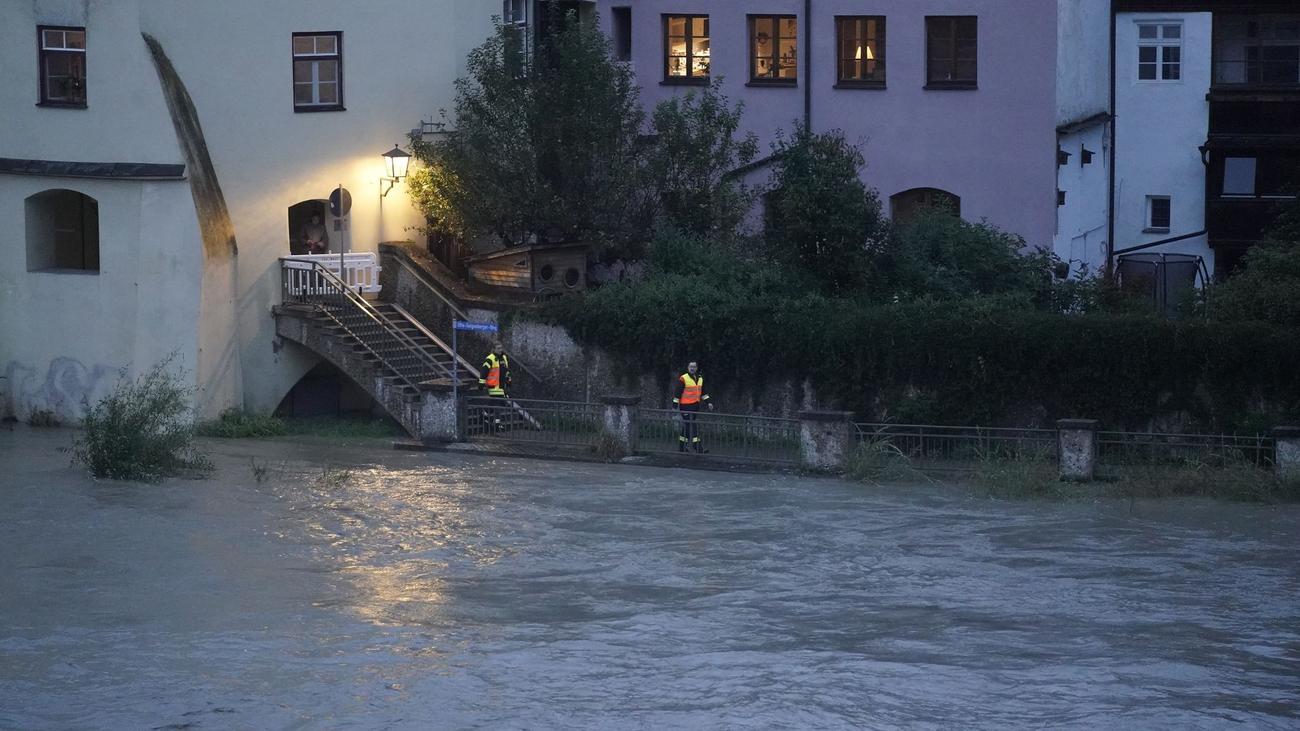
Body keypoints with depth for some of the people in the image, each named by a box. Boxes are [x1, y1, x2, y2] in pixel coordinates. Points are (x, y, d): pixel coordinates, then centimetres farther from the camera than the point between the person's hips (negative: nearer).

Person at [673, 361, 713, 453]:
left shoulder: (700, 378, 12)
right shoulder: (683, 379, -10)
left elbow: (703, 392, 21)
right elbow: (677, 393, -9)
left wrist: (707, 403, 13)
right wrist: (675, 406, -11)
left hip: (695, 406, 7)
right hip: (686, 406, -7)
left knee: (687, 426, 12)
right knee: (691, 427, -11)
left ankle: (681, 447, 20)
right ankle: (698, 447, -15)